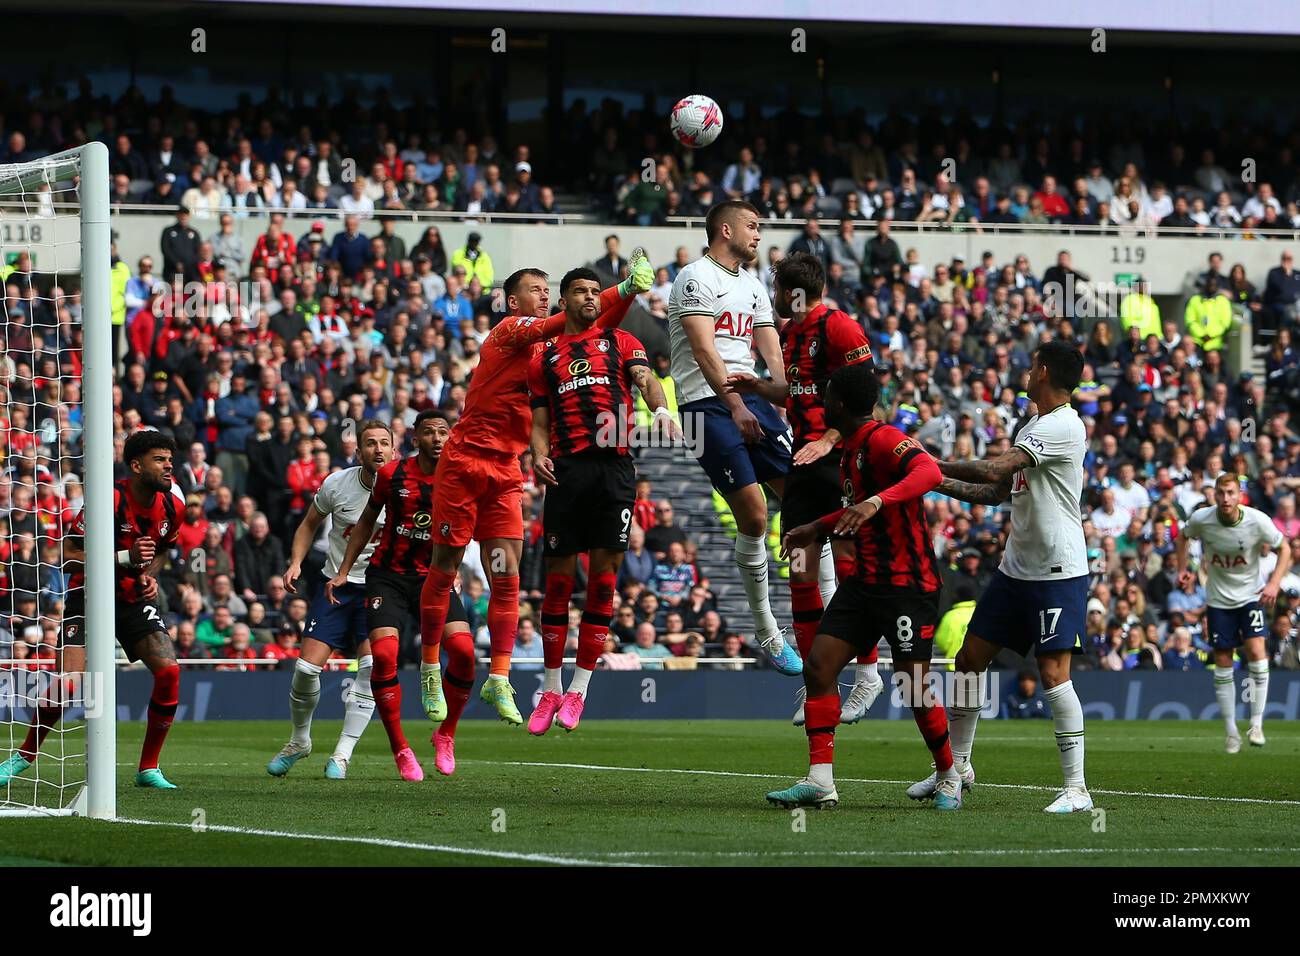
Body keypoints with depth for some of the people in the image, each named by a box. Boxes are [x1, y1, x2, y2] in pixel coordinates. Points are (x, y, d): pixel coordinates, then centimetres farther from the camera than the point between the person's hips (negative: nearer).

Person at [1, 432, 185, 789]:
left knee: (169, 670, -15)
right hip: (89, 595, -5)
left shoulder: (172, 505, -2)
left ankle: (148, 769, -1)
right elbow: (69, 553, -19)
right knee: (69, 677, -19)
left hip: (135, 598, 5)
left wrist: (149, 575, -2)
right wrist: (126, 558, -28)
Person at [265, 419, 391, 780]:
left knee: (372, 664, -20)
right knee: (307, 668, -7)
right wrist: (295, 563, -1)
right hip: (337, 585, 1)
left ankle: (343, 754, -9)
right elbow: (310, 523, 12)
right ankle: (299, 740, 21)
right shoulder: (337, 484, -6)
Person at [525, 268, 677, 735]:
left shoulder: (620, 342, 14)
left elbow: (645, 378, -4)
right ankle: (551, 688, 10)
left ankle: (579, 687, 5)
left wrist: (660, 408, -27)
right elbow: (540, 420, 15)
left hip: (614, 468, -1)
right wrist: (538, 455, -6)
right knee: (559, 578, 0)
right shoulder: (544, 355, 18)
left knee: (603, 576, -2)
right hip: (567, 469, 1)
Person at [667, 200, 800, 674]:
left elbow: (773, 356, 17)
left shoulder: (753, 286, 21)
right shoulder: (696, 278, -4)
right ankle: (766, 633, -5)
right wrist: (734, 406, -23)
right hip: (708, 403, -8)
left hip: (751, 400, 8)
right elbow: (704, 351, -15)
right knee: (753, 515, -14)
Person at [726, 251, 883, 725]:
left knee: (847, 564, -7)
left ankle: (867, 674, 2)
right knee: (801, 569, 6)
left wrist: (828, 440, -22)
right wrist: (756, 387, 11)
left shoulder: (838, 327, -11)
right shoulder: (790, 333, 16)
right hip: (803, 460, 8)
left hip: (838, 457, -8)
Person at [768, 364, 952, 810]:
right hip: (865, 582, 9)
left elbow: (929, 472, -35)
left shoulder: (882, 439, -15)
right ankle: (820, 781, -4)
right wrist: (817, 529, 34)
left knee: (914, 689, -7)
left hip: (908, 584, -9)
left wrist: (876, 502, -46)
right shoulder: (850, 450, 15)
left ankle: (949, 777, 15)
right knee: (818, 666, -3)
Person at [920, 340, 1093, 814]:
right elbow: (996, 492, 22)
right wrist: (939, 483, 14)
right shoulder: (1032, 427, 15)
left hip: (1058, 573, -10)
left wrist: (938, 465, -12)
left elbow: (995, 471, -23)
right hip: (1015, 569, 10)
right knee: (970, 658, 11)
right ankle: (957, 766, 25)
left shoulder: (1063, 426, -16)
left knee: (1053, 672, -14)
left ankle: (1076, 788, -12)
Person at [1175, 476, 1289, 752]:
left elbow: (1284, 548, -4)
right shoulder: (1200, 519, -14)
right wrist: (1182, 568, 1)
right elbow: (1183, 536, 11)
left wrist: (1274, 584, -15)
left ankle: (1256, 724, -9)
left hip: (1250, 595, -1)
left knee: (1256, 652, -19)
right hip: (1218, 600, 1)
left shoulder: (1258, 521, -18)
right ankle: (1231, 733, 9)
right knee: (1223, 665, 1)